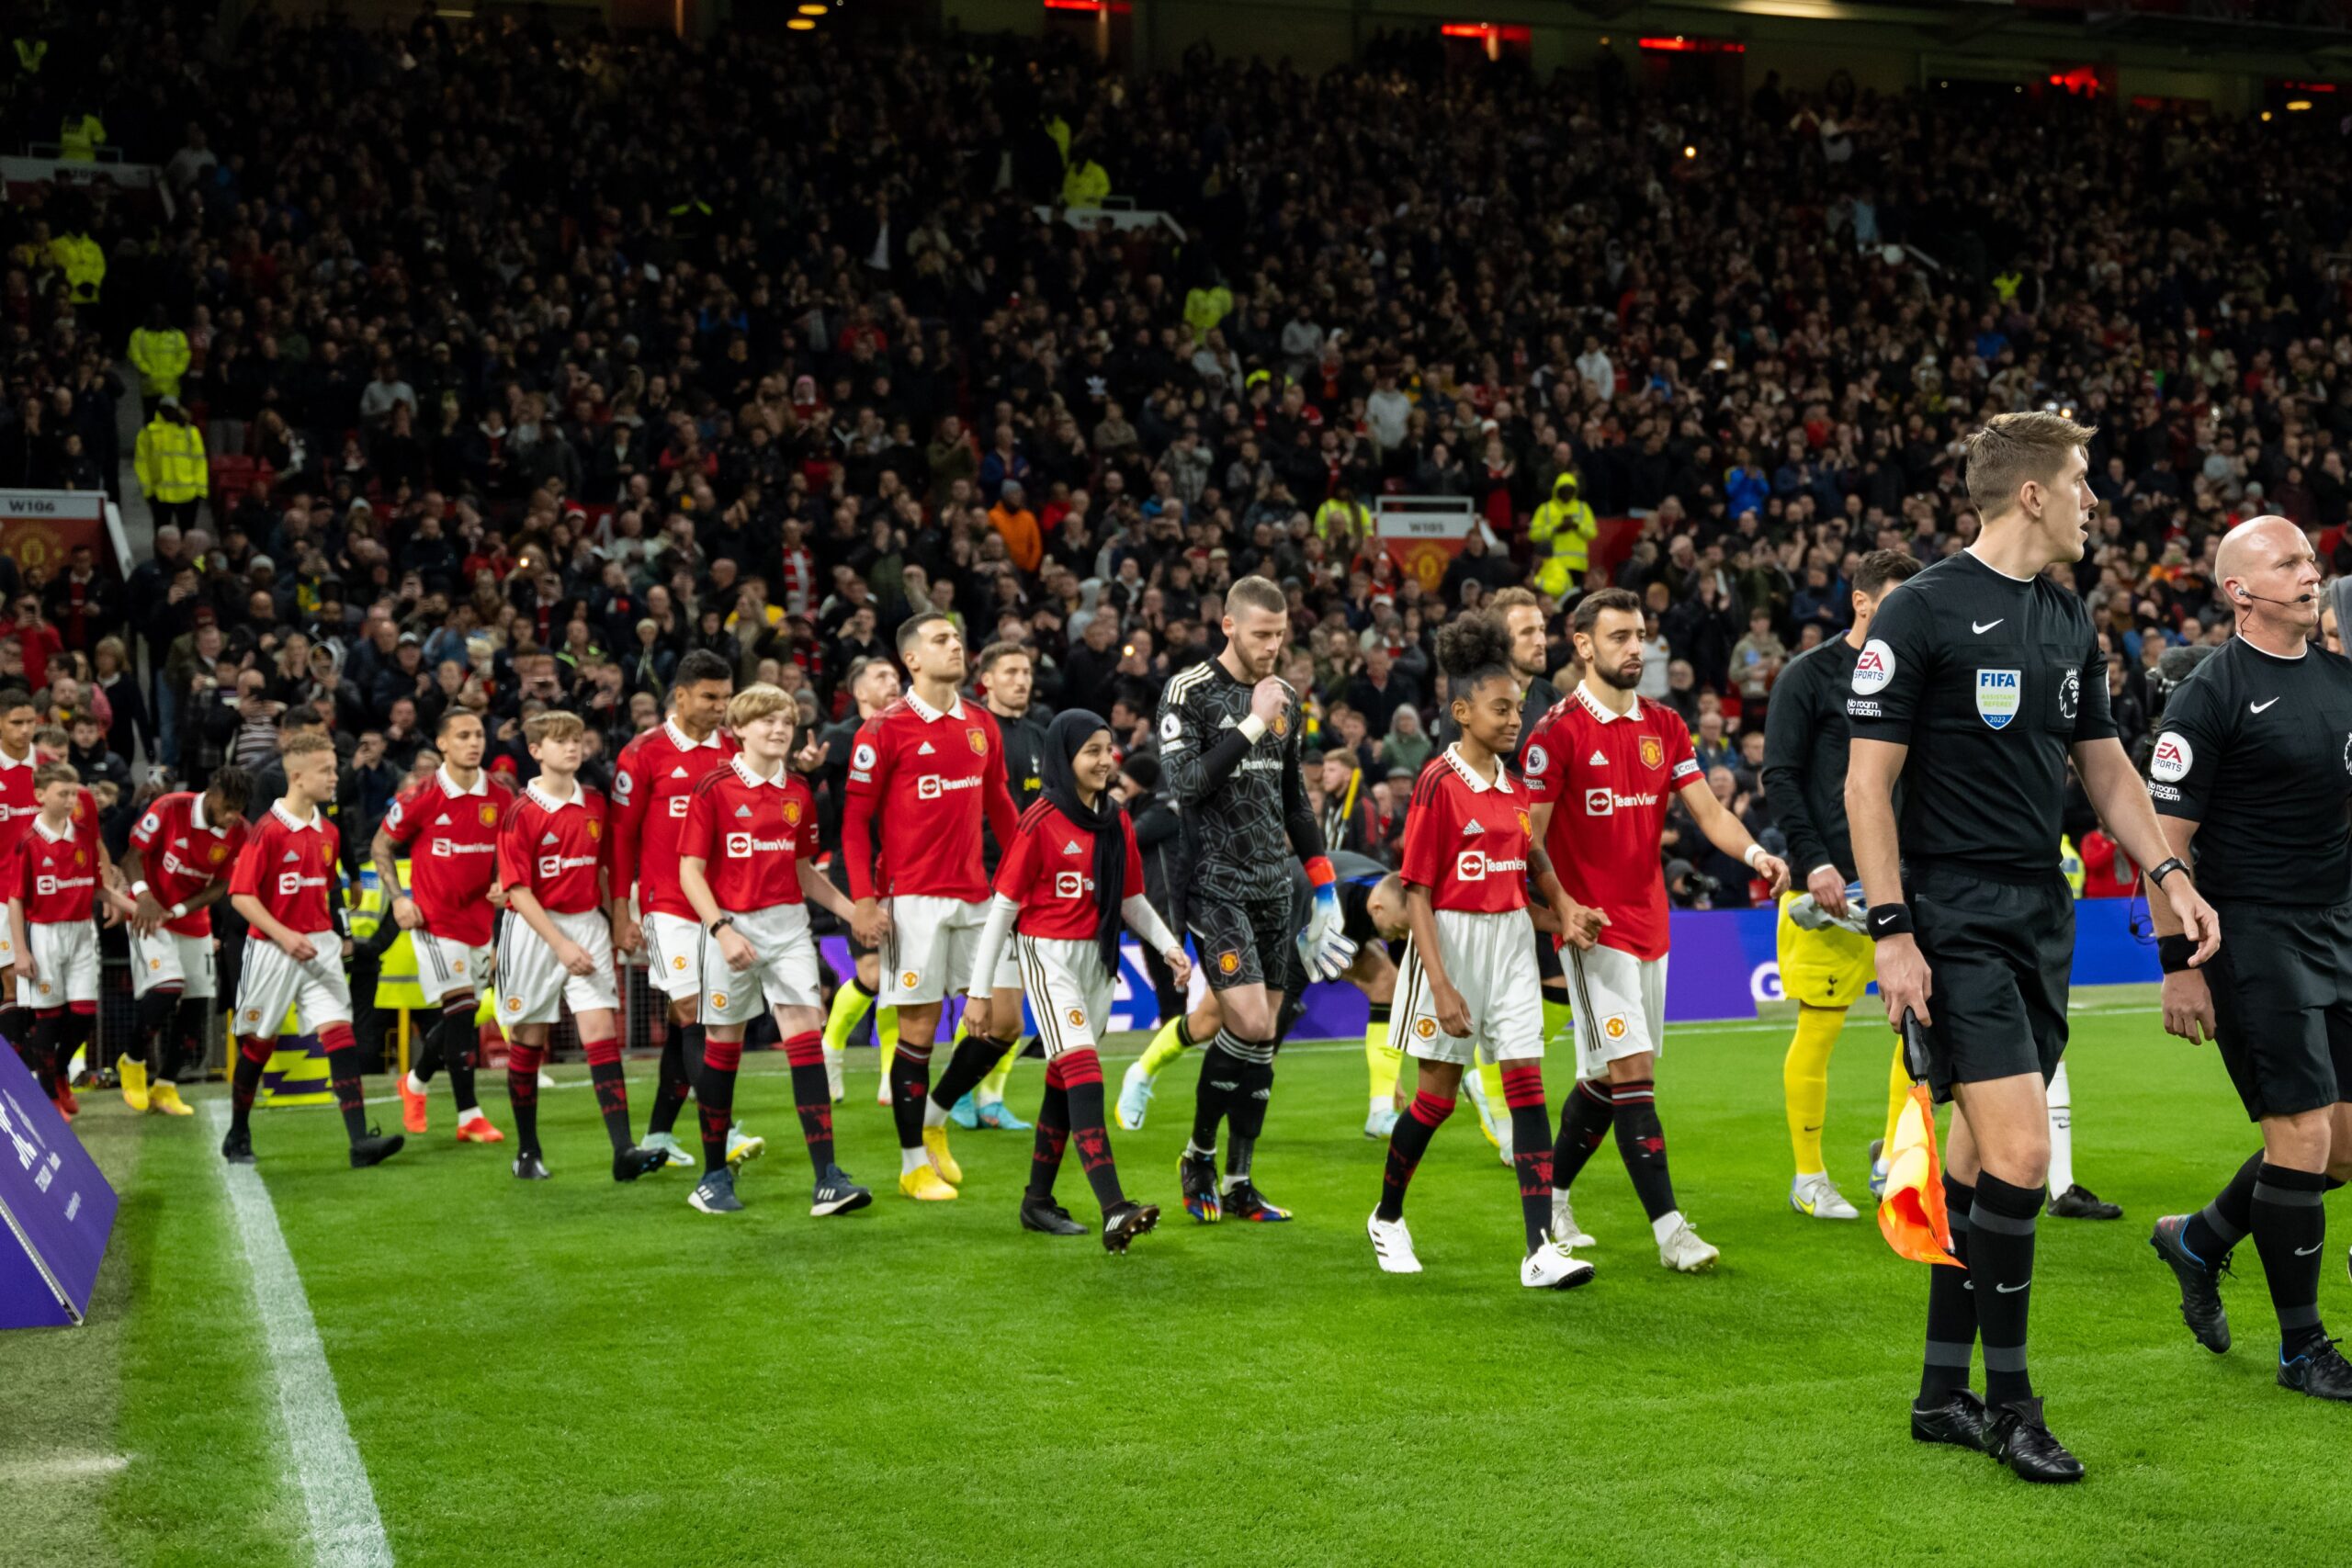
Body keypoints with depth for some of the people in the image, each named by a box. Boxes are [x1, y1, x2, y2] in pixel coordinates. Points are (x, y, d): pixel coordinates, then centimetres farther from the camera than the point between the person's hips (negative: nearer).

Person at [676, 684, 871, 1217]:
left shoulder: (798, 794, 10)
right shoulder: (714, 788, -5)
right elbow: (691, 871, -7)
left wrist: (852, 911, 8)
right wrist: (722, 929, -18)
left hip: (788, 926, 4)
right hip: (731, 926, -3)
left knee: (806, 1040, -7)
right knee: (723, 1045, 6)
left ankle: (827, 1178, -10)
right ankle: (715, 1177, 20)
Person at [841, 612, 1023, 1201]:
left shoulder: (981, 725, 11)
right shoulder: (885, 729, -6)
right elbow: (855, 818, -5)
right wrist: (864, 899, -13)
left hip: (976, 896, 6)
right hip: (913, 898, -6)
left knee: (1004, 1020, 4)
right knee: (919, 1027, -1)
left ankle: (933, 1115, 26)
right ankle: (914, 1163, 13)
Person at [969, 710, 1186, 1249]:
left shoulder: (1117, 822, 9)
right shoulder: (1040, 822, -10)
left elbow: (1132, 900, 16)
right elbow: (1004, 903, -7)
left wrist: (1169, 946, -1)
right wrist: (979, 988, -7)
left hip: (1098, 960, 7)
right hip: (1048, 957, -7)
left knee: (1063, 1083, 13)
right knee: (1084, 1073, -18)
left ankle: (1038, 1201, 24)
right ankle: (1113, 1210, -27)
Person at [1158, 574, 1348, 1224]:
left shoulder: (1286, 696, 13)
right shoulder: (1189, 691, -6)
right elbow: (1185, 782, -18)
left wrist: (1324, 882, 19)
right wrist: (1254, 724, -17)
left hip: (1273, 884, 6)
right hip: (1215, 882, -6)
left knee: (1263, 1037, 5)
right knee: (1249, 1023, -16)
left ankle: (1238, 1183, 13)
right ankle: (1199, 1155, 4)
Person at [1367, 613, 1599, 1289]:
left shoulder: (1513, 781, 7)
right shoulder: (1439, 784, -12)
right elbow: (1417, 892, -13)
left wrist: (1565, 907, 2)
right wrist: (1440, 985, -18)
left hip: (1511, 939, 6)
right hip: (1453, 937, -5)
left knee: (1527, 1083, -3)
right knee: (1439, 1092, 4)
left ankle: (1541, 1250, -6)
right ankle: (1388, 1218, 27)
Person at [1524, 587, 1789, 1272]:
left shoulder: (1664, 726, 9)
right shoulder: (1559, 730, -9)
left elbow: (1707, 810, 5)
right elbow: (1529, 838, -10)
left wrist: (1753, 852, -14)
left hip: (1649, 923, 7)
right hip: (1595, 929, -7)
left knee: (1605, 1077, 12)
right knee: (1631, 1070, -11)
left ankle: (1550, 1197, 28)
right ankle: (1669, 1228, -10)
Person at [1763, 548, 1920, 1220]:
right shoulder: (1808, 676, -3)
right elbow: (1780, 777, -6)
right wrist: (1814, 862, -14)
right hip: (1832, 885, -5)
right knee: (1819, 1027, 0)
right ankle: (1808, 1178, 13)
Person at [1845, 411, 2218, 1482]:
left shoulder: (2070, 621, 13)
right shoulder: (1924, 612, -10)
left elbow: (2103, 763, 22)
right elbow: (1867, 781, -11)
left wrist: (2167, 873, 10)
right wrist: (1891, 930, -16)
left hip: (2040, 915, 7)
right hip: (1954, 921, -7)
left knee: (1983, 1156, 10)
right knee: (2021, 1154, -13)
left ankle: (1944, 1394, 20)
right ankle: (2008, 1401, 3)